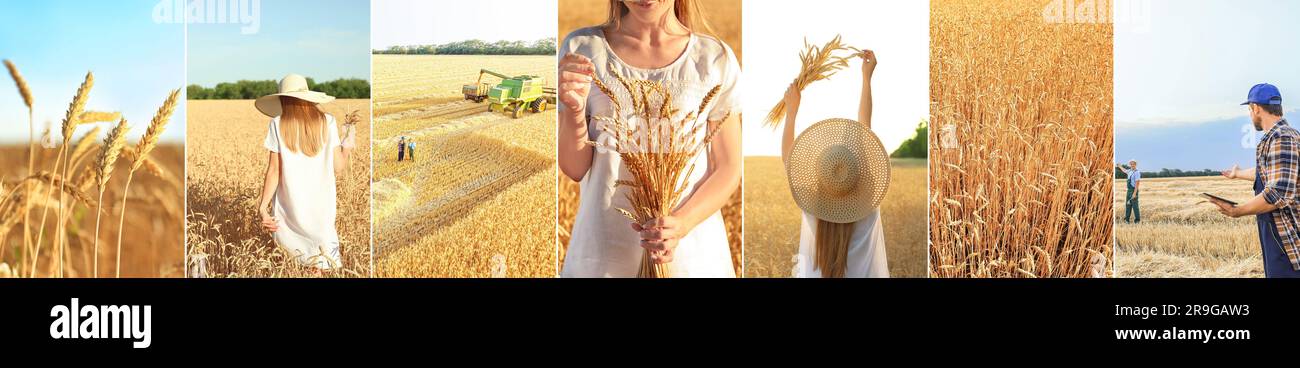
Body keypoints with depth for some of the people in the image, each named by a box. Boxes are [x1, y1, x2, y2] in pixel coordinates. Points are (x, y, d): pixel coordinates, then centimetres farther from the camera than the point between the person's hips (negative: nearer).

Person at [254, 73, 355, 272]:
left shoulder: (278, 124, -4)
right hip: (322, 208, 2)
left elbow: (274, 172, -6)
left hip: (291, 209, -1)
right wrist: (347, 148, 17)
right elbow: (338, 169, -1)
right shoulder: (327, 122, -2)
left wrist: (263, 207, 1)